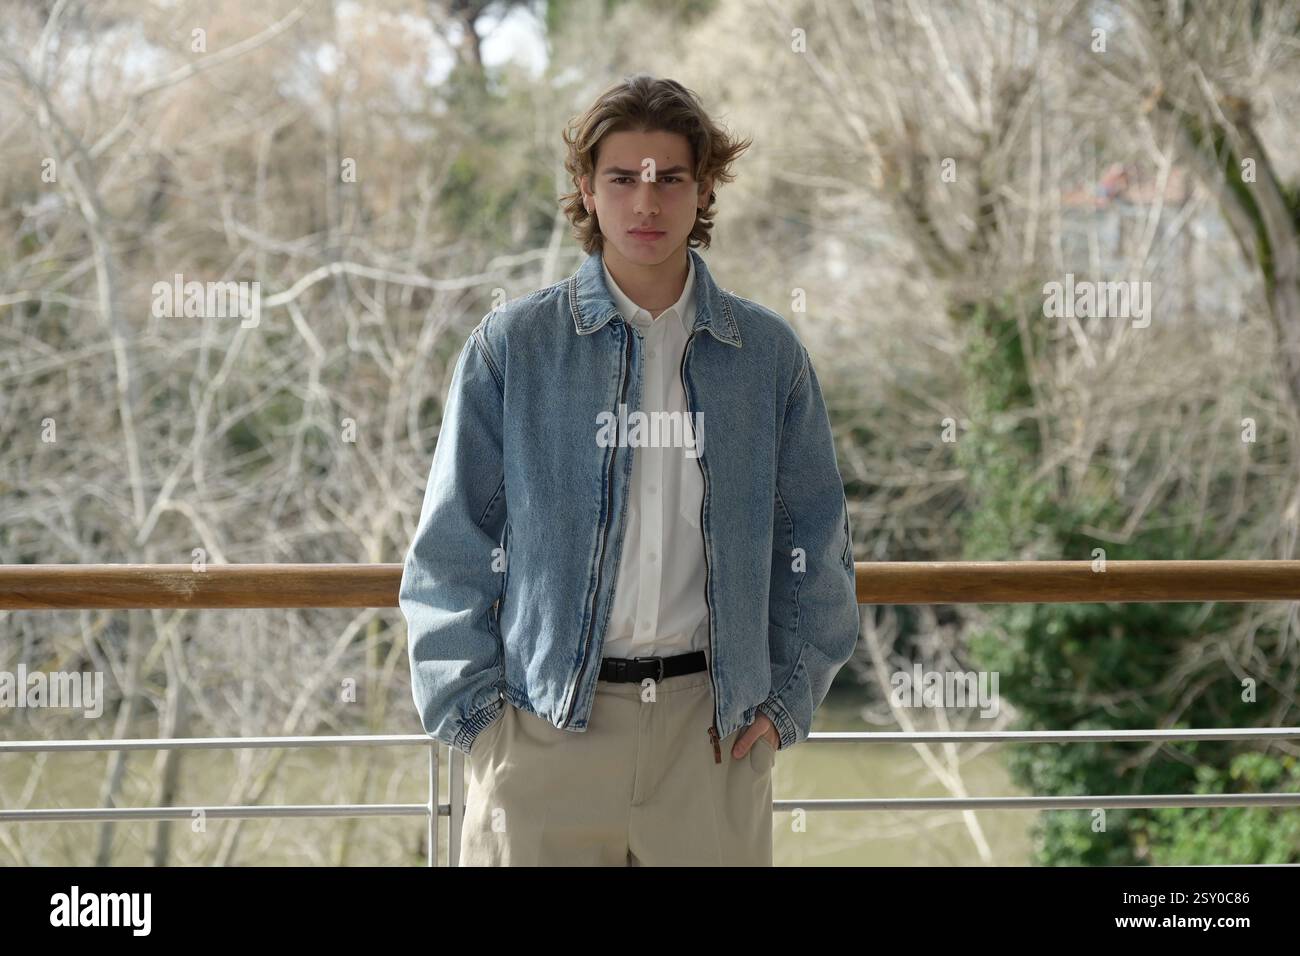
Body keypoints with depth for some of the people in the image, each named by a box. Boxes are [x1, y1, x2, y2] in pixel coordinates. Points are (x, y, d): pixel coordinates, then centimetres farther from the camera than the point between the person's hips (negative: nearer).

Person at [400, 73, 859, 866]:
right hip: (544, 728, -1)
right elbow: (451, 547, 3)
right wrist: (470, 707, -4)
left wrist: (787, 697, 4)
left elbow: (816, 545, 12)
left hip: (710, 727, 2)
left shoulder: (767, 354, 7)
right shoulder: (511, 346, 2)